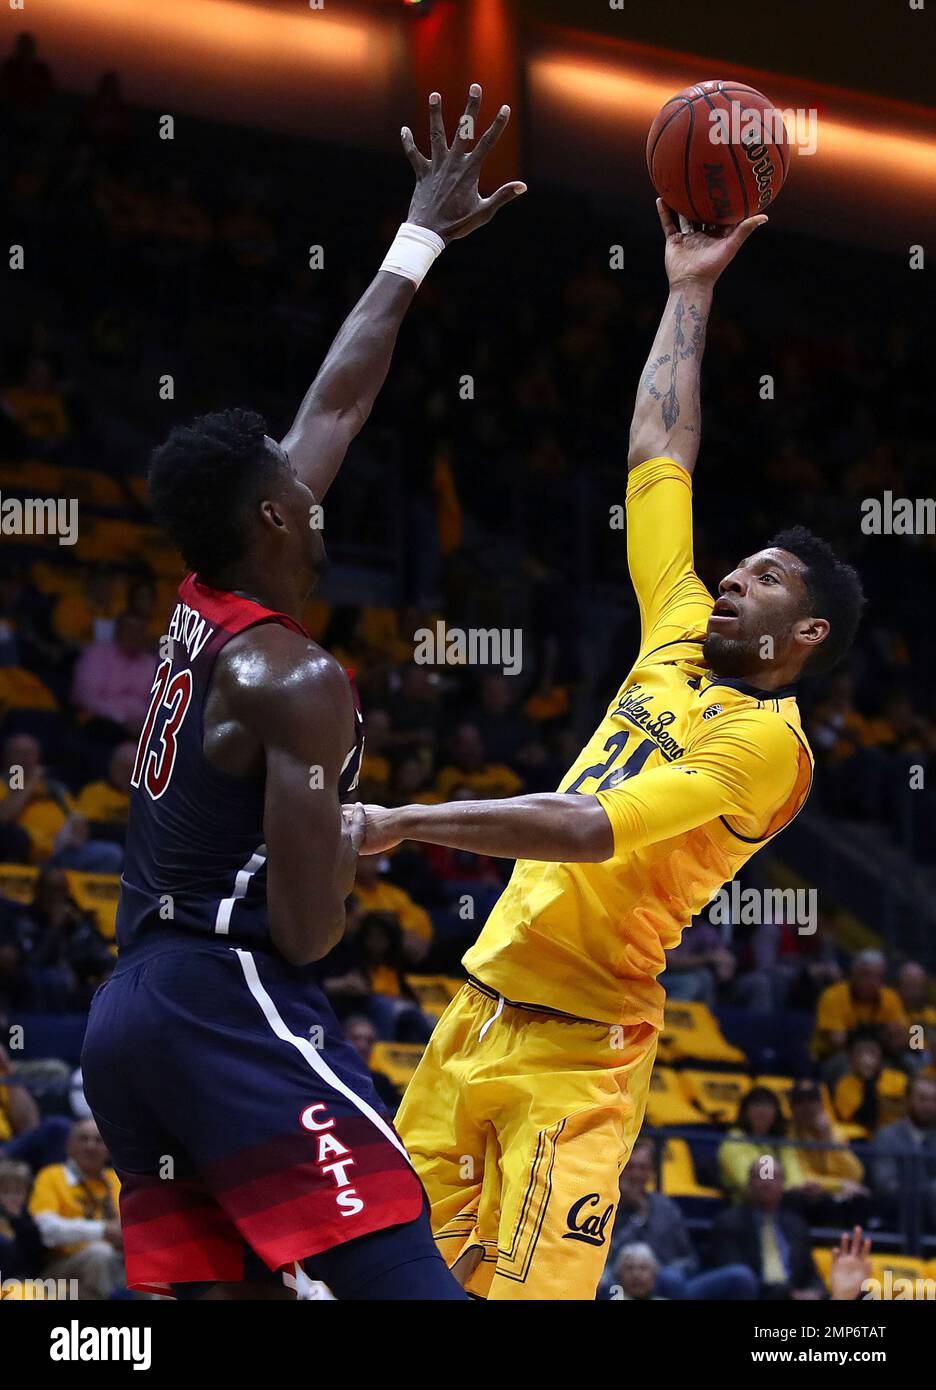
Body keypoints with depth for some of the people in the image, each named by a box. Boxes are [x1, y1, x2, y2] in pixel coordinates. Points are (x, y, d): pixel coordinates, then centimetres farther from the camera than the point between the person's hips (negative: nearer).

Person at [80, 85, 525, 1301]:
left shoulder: (201, 603, 13)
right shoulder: (298, 683, -12)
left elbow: (336, 404, 24)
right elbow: (307, 929, -16)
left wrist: (423, 239, 31)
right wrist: (353, 841, 6)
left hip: (127, 1015, 9)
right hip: (228, 1005, -9)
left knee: (230, 1288, 6)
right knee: (401, 1279, -17)